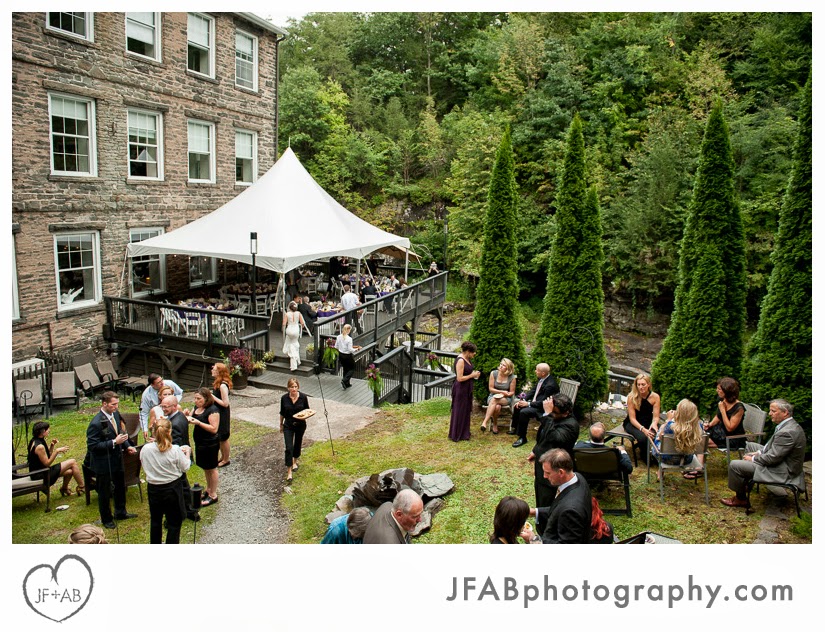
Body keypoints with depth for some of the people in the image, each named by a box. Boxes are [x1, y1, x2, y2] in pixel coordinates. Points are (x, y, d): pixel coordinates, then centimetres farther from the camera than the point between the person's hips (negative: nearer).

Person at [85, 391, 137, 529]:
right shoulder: (96, 423, -27)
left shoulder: (115, 414, -3)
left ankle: (120, 513, 43)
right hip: (103, 463, -7)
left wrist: (127, 445, -2)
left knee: (121, 487, 23)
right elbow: (92, 446, -25)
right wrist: (114, 443, -29)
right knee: (104, 492, 12)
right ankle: (106, 519, 32)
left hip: (117, 459, 8)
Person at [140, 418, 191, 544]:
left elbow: (145, 467, 2)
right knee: (174, 523, 10)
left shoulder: (145, 449, -14)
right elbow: (185, 468, -9)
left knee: (155, 520, 23)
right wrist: (187, 453, 7)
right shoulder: (175, 450, -22)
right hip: (172, 489, -3)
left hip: (153, 489, 4)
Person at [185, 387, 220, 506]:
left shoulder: (212, 410, -22)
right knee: (205, 467, 22)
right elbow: (191, 417, 8)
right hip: (200, 443, 8)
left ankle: (213, 495, 18)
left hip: (210, 444, -8)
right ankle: (209, 489, 39)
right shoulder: (197, 407, 4)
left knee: (211, 468, 5)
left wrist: (198, 422, -31)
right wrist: (187, 415, -14)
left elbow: (214, 429, -25)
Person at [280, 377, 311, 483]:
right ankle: (289, 471, -2)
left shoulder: (303, 397, -14)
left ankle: (295, 461, 46)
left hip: (300, 425, 1)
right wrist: (281, 424, 12)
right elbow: (282, 412, 3)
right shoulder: (284, 398, -12)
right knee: (288, 448, -8)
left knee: (297, 444, 19)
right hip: (288, 426, -1)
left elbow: (307, 410, 0)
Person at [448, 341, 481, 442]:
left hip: (467, 389, 10)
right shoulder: (460, 360, -22)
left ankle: (464, 432, 31)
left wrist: (474, 373, 3)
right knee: (459, 411, 1)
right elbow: (460, 378, -25)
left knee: (466, 410, 18)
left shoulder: (467, 359, 6)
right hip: (461, 389, -10)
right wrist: (472, 375, -16)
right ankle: (456, 435, 13)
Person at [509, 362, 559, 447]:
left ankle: (522, 438, -14)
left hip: (543, 408, -10)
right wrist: (523, 400, -4)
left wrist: (528, 404, -21)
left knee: (524, 412, -27)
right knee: (517, 407, 10)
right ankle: (515, 429, 28)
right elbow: (533, 390, 9)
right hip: (535, 402, 10)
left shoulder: (550, 385, -29)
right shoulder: (541, 379, -2)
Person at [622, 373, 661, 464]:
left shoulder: (655, 397, -8)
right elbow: (632, 418, -17)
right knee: (643, 437, -34)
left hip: (648, 422, 3)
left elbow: (656, 416, -6)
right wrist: (643, 429, -32)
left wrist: (654, 423, -31)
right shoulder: (631, 397, -16)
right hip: (633, 423, -2)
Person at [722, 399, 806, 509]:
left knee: (734, 465, -14)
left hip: (782, 471, -11)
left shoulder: (787, 432, -30)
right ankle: (746, 481, 31)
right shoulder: (789, 424, 2)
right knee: (749, 445, 26)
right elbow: (773, 446, 16)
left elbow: (772, 458, -27)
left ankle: (741, 499, 6)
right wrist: (759, 452, 4)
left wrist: (753, 458, -12)